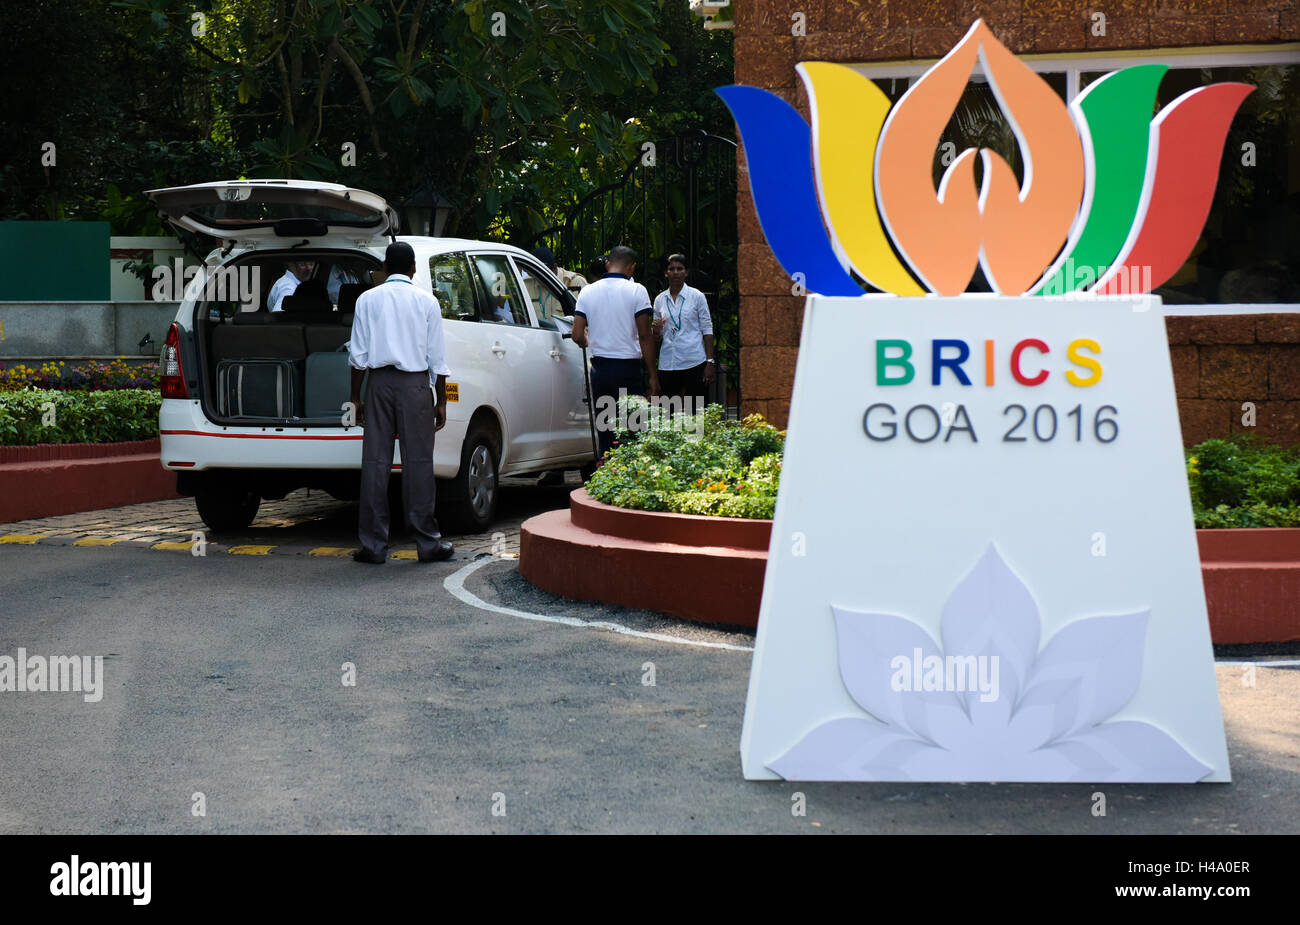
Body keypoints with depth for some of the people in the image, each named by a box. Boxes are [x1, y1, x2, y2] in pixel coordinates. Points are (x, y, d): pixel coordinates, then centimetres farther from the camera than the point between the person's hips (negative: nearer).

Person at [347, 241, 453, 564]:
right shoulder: (427, 301, 4)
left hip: (379, 382, 1)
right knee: (418, 461, 1)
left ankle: (374, 544, 4)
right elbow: (438, 358, 3)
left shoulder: (368, 299, 6)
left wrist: (356, 397, 11)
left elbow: (358, 354, 4)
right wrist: (441, 401, 9)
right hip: (416, 384, -1)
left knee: (375, 461, 3)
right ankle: (428, 542, 3)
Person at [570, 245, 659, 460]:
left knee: (604, 430, 9)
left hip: (599, 368, 4)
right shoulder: (636, 291, -4)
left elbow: (578, 337, 2)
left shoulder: (587, 291, 6)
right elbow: (645, 336, -8)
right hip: (628, 369, -4)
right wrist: (653, 375, -3)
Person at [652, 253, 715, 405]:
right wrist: (656, 330, -6)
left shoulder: (697, 296, 2)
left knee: (695, 410, -3)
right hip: (668, 363, 3)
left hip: (694, 362, -3)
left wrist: (710, 362, -6)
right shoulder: (660, 300, 11)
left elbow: (707, 330, 1)